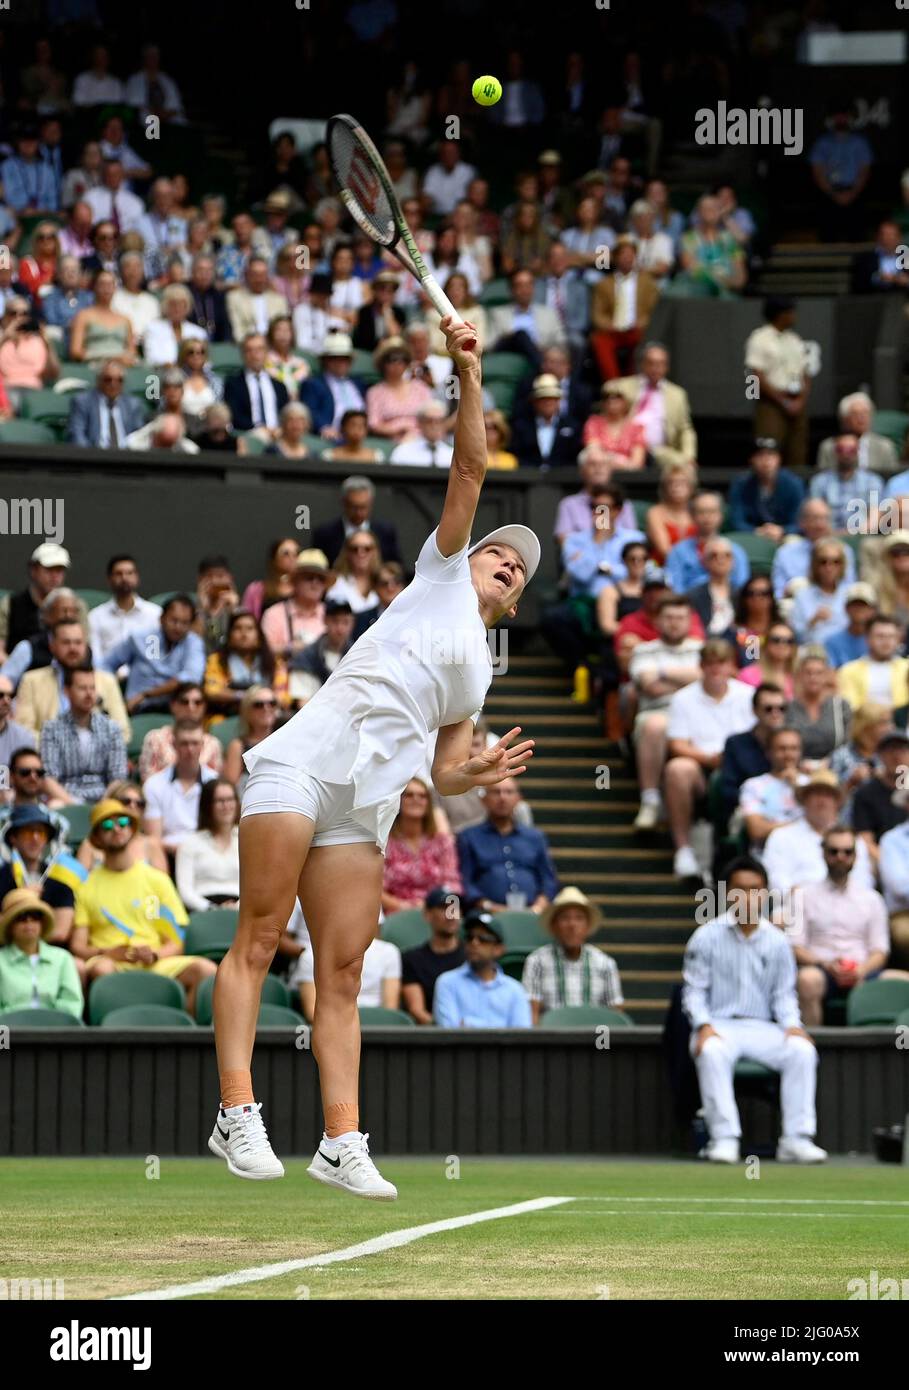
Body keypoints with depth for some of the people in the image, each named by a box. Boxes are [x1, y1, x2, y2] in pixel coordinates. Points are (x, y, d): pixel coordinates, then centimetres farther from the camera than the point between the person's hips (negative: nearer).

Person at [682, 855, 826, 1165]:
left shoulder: (777, 941, 9)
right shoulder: (707, 937, 1)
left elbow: (784, 994, 11)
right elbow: (694, 990, 0)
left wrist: (792, 1025, -8)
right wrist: (704, 1026, -18)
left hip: (762, 1027, 3)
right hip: (718, 1024, -3)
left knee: (802, 1050, -25)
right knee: (712, 1053, -37)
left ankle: (796, 1139, -24)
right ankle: (724, 1138, -36)